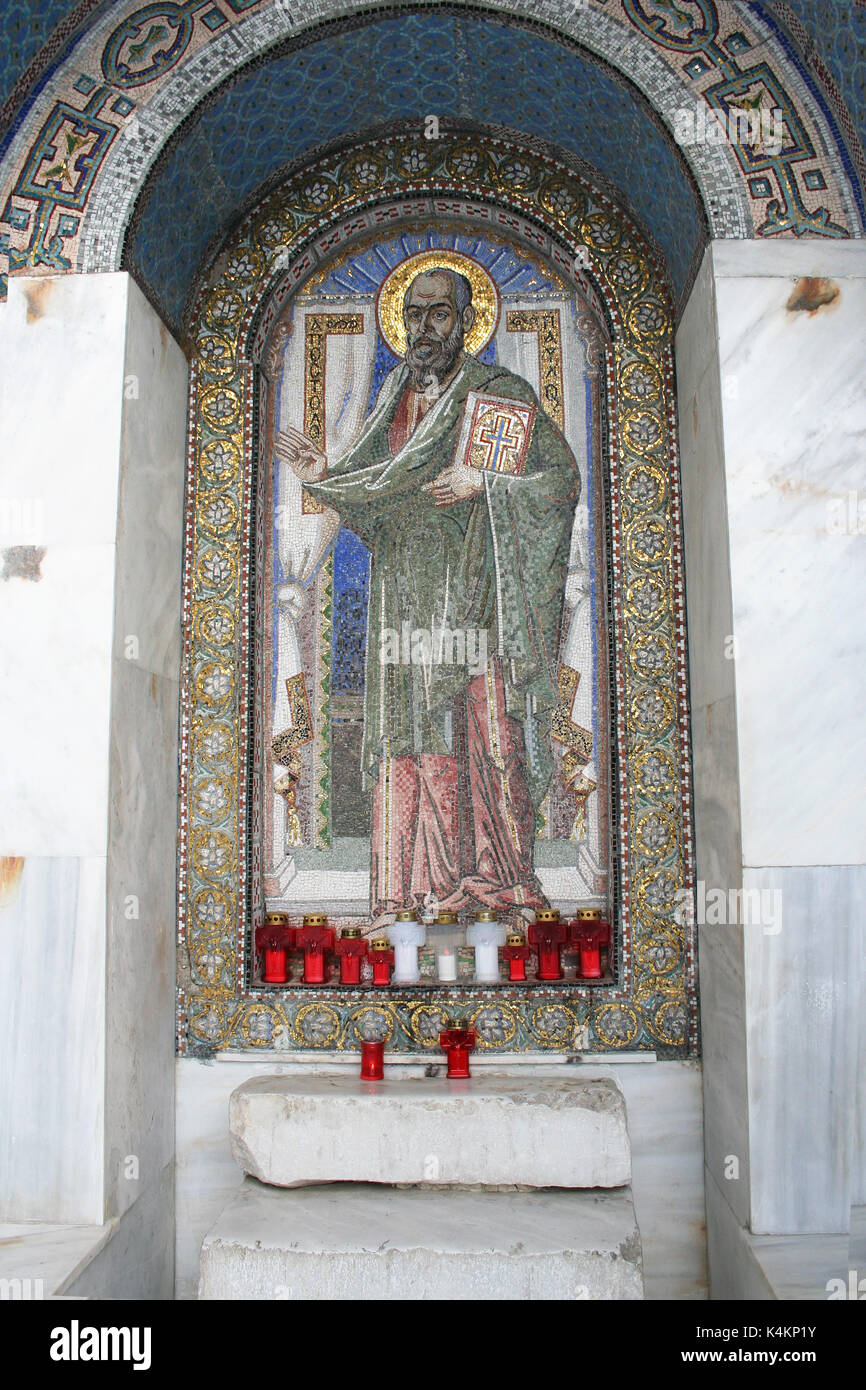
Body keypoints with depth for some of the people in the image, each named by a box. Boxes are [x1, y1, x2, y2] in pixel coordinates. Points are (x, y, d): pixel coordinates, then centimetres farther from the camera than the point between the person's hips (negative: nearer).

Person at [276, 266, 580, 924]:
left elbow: (564, 476, 0)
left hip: (476, 587, -4)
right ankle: (426, 882, 4)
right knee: (412, 731, -1)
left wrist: (483, 483, -12)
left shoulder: (502, 393, 3)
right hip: (408, 592, 4)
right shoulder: (395, 396, 18)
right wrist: (325, 474, 5)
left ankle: (499, 877, 1)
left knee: (489, 728, -7)